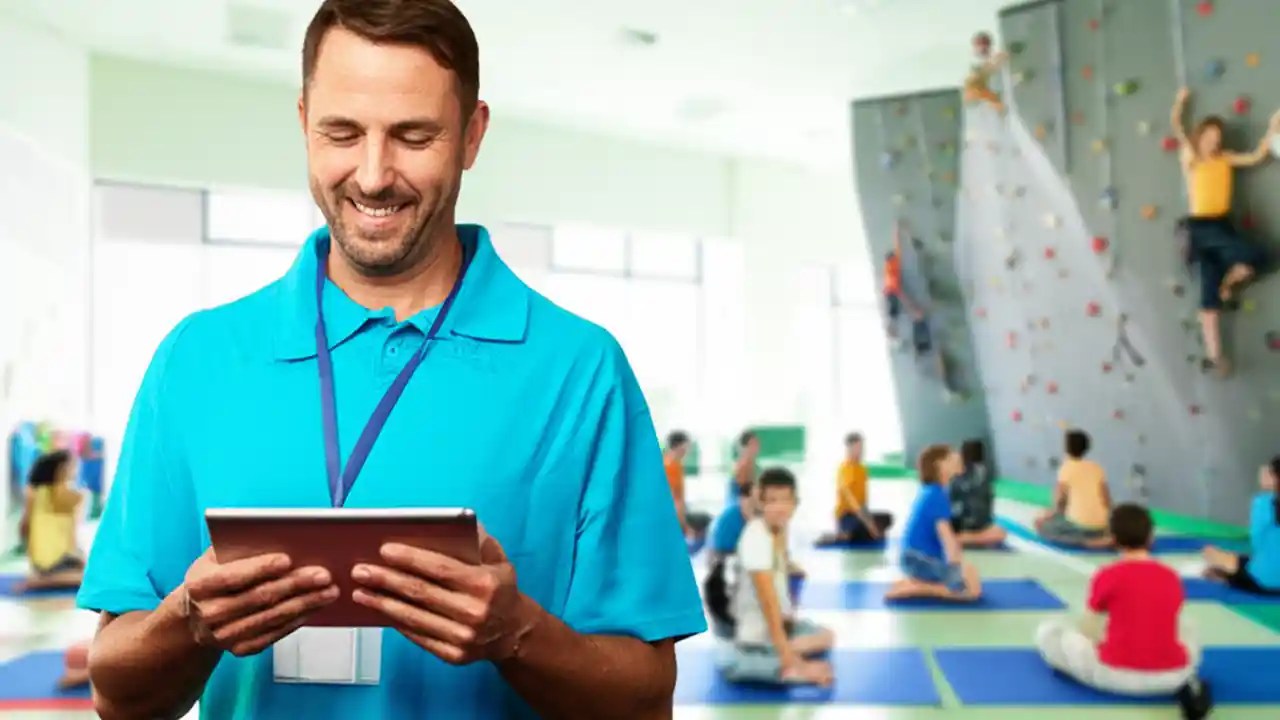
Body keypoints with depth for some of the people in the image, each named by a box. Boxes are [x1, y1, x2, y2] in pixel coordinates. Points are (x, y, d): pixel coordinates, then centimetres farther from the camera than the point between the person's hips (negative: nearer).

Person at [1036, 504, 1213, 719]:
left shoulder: (1107, 576, -5)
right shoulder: (1172, 577, 6)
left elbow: (1088, 630, 3)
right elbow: (1172, 630, 17)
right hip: (1171, 676, 1)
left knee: (1047, 632, 19)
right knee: (1185, 632, 35)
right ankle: (1186, 683, 9)